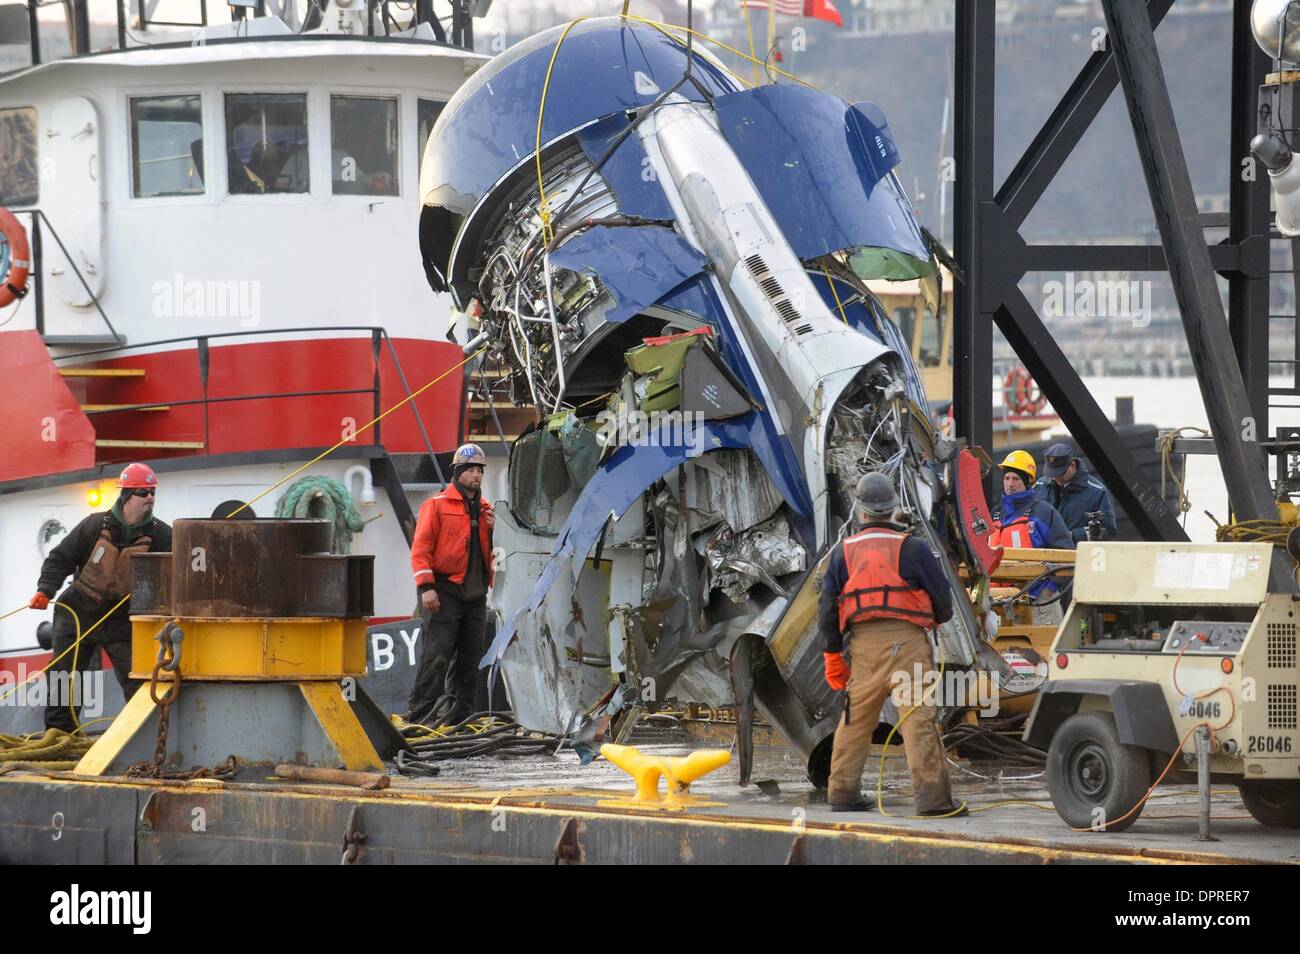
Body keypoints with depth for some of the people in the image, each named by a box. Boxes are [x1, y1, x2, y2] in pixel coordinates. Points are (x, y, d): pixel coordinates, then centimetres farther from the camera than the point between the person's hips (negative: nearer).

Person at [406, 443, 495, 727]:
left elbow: (492, 551, 21)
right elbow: (421, 547, -7)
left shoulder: (485, 510, 17)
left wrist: (495, 530, 1)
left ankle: (458, 709, 14)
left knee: (469, 656, 7)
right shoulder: (437, 505, -1)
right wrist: (426, 586, -16)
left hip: (475, 594, 6)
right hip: (445, 592, -6)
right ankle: (420, 711, -9)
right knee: (437, 654, -10)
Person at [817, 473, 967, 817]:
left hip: (863, 643, 4)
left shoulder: (843, 552, 12)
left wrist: (832, 655, 19)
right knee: (918, 717, -10)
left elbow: (827, 607, 12)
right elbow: (942, 598, 4)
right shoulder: (912, 549, 1)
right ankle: (931, 794, -19)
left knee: (855, 720, 17)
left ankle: (843, 791, 22)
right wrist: (935, 618, 27)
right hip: (905, 640, -4)